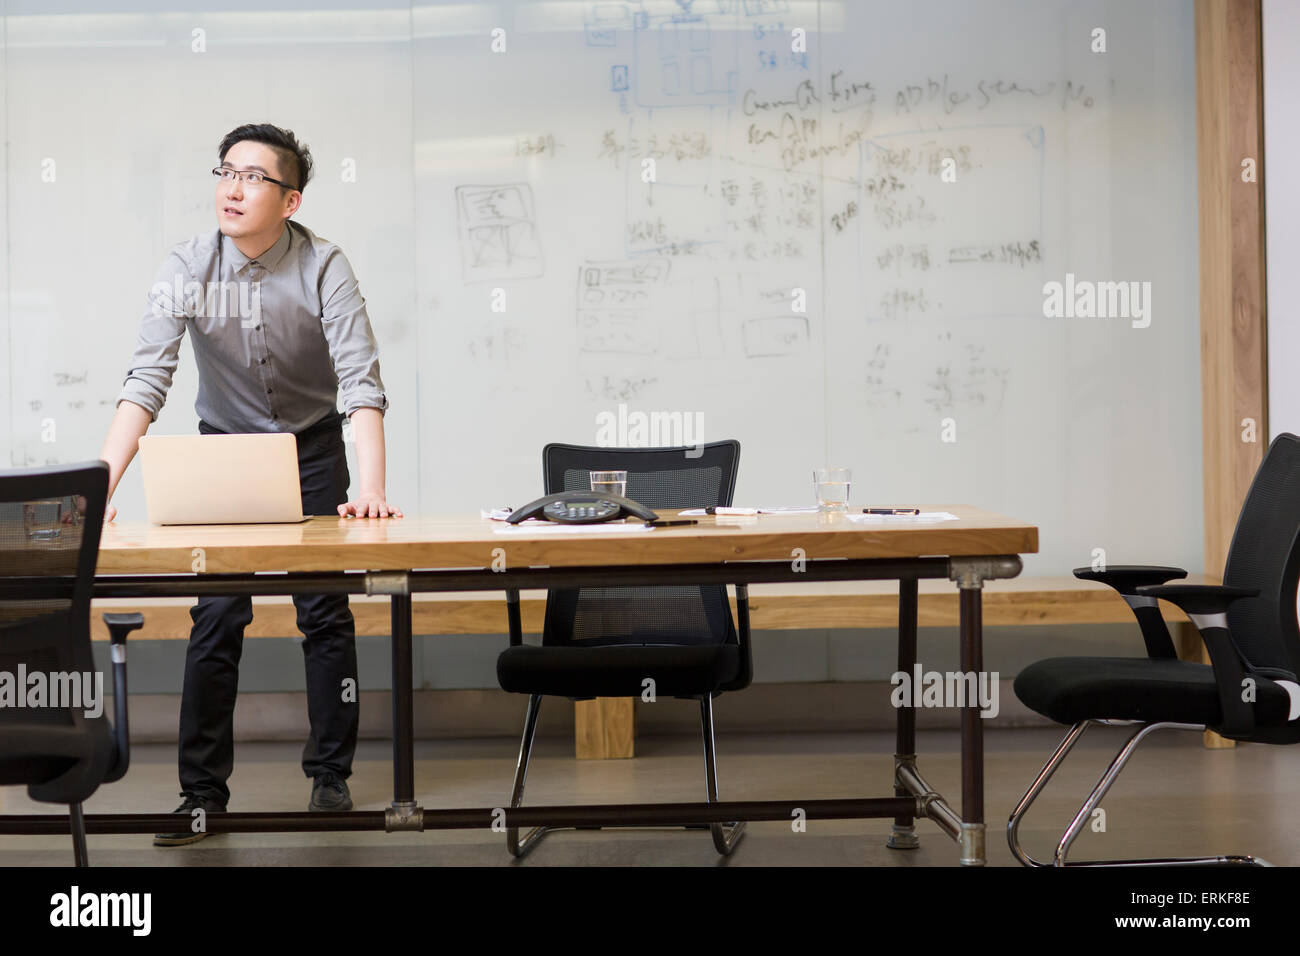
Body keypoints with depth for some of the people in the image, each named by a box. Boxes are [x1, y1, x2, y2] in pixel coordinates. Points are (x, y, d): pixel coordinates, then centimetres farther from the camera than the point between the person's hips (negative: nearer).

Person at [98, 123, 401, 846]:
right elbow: (145, 385, -22)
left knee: (326, 613, -1)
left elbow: (362, 382, -26)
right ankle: (203, 792, 2)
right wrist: (99, 487, -33)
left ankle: (331, 775, 13)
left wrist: (372, 488, -39)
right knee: (215, 619, -4)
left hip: (312, 447, 0)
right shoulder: (188, 270, -16)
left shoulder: (323, 267, -20)